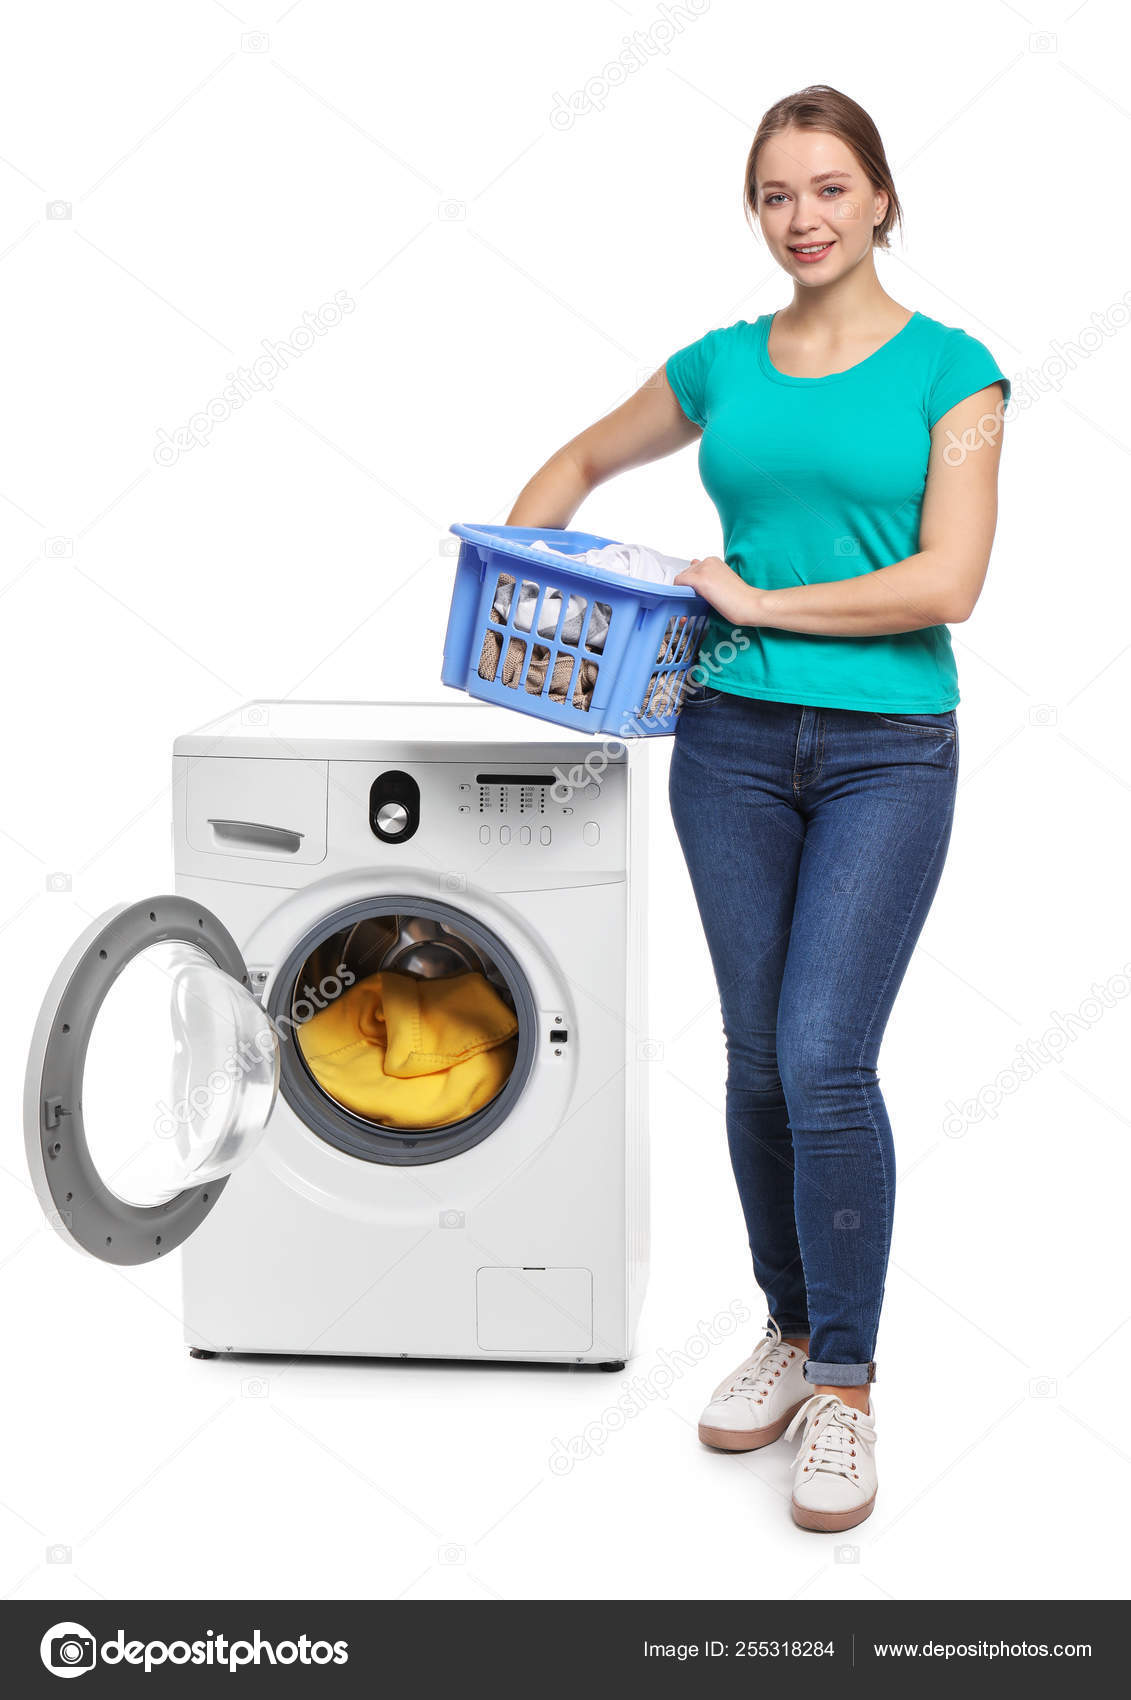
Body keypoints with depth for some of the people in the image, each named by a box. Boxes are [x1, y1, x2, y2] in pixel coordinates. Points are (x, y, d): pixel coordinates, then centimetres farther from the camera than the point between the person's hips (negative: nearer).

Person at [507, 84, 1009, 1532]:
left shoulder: (948, 371, -3)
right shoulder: (721, 366, 8)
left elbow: (947, 583, -13)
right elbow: (582, 463, 24)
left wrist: (760, 601, -10)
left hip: (888, 749, -4)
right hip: (733, 738, 4)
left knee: (824, 1057, -12)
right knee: (758, 1055, 8)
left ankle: (845, 1383, 2)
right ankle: (790, 1329, 26)